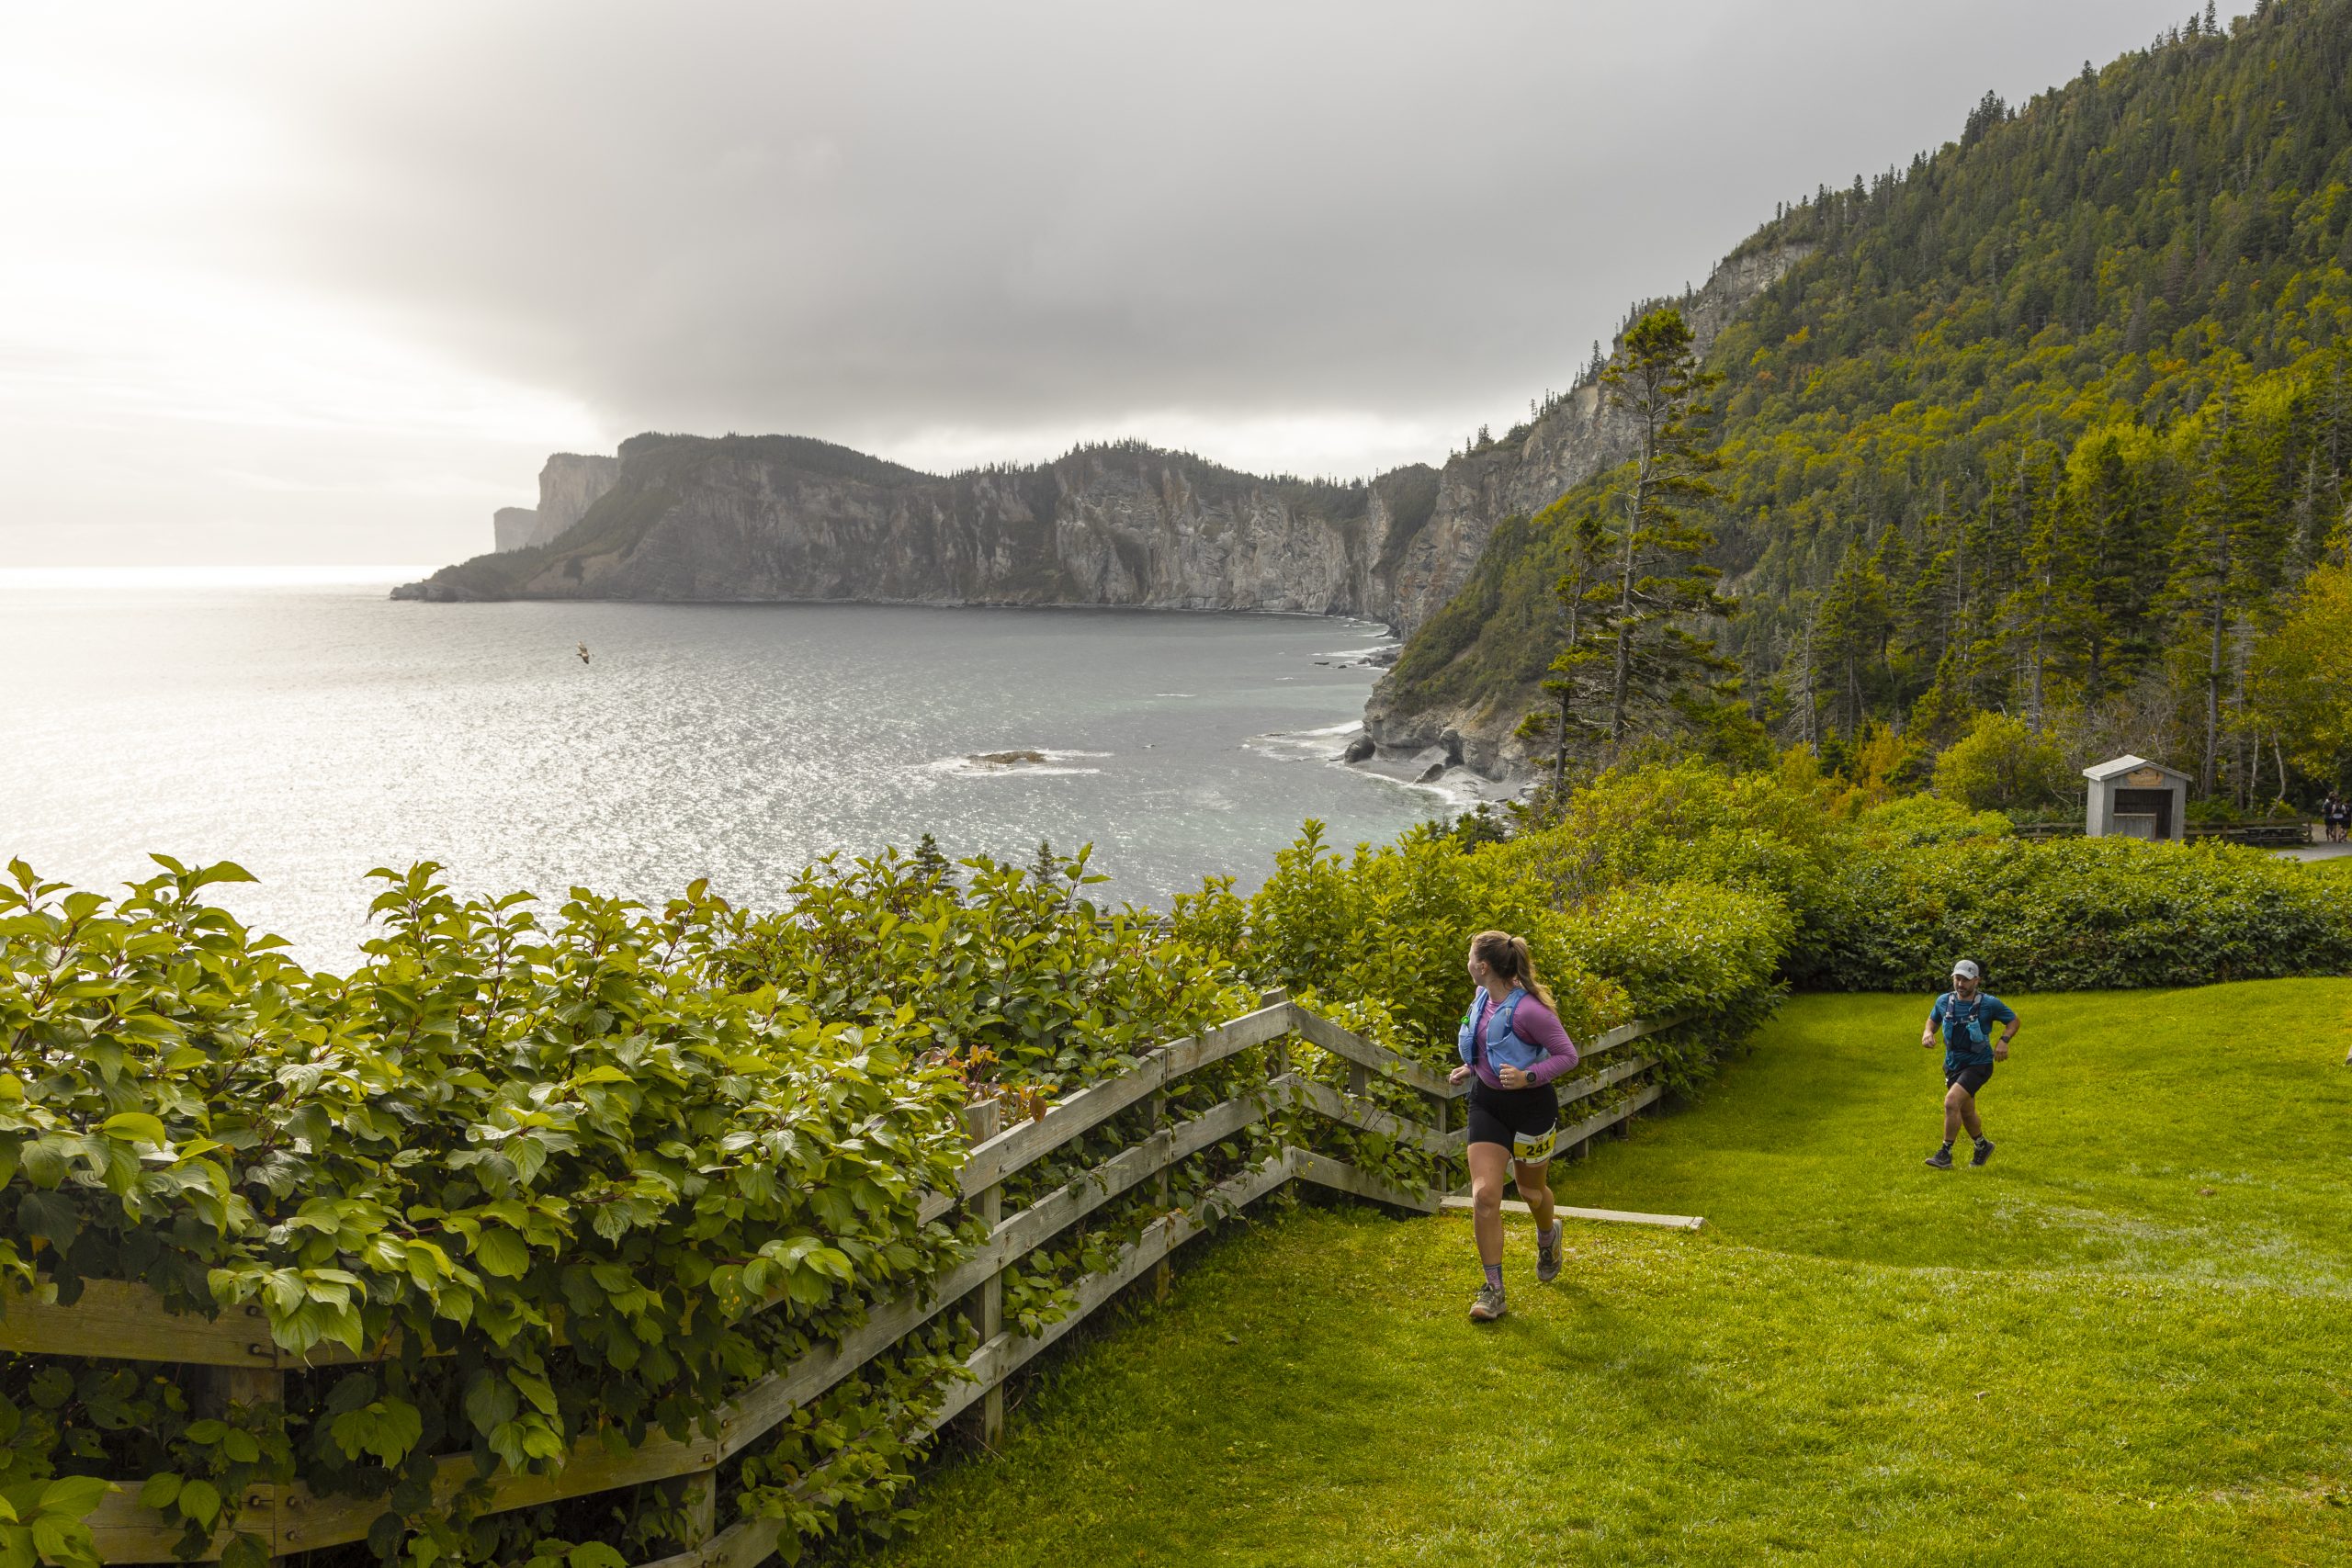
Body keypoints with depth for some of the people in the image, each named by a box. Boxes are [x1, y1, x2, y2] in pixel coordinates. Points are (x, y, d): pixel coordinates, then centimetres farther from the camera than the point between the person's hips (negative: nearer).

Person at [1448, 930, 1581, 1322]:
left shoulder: (1528, 1009, -26)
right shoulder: (1482, 998, -2)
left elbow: (1568, 1054, -19)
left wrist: (1528, 1076, -30)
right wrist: (1472, 1068, 11)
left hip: (1530, 1106, -5)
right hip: (1487, 1102, 5)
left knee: (1531, 1191, 17)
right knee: (1484, 1195, -8)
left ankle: (1548, 1235, 54)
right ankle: (1493, 1289, -1)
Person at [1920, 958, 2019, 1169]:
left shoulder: (1989, 1003, -14)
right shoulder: (1944, 1001, -2)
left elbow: (2013, 1020, 1)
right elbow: (1933, 1019, 18)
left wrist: (2004, 1040, -17)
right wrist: (1927, 1032, -4)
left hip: (1978, 1064, -6)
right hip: (1952, 1065, 6)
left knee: (1951, 1102, -23)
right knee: (1966, 1112, 18)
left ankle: (1945, 1154, -13)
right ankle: (1983, 1146, 46)